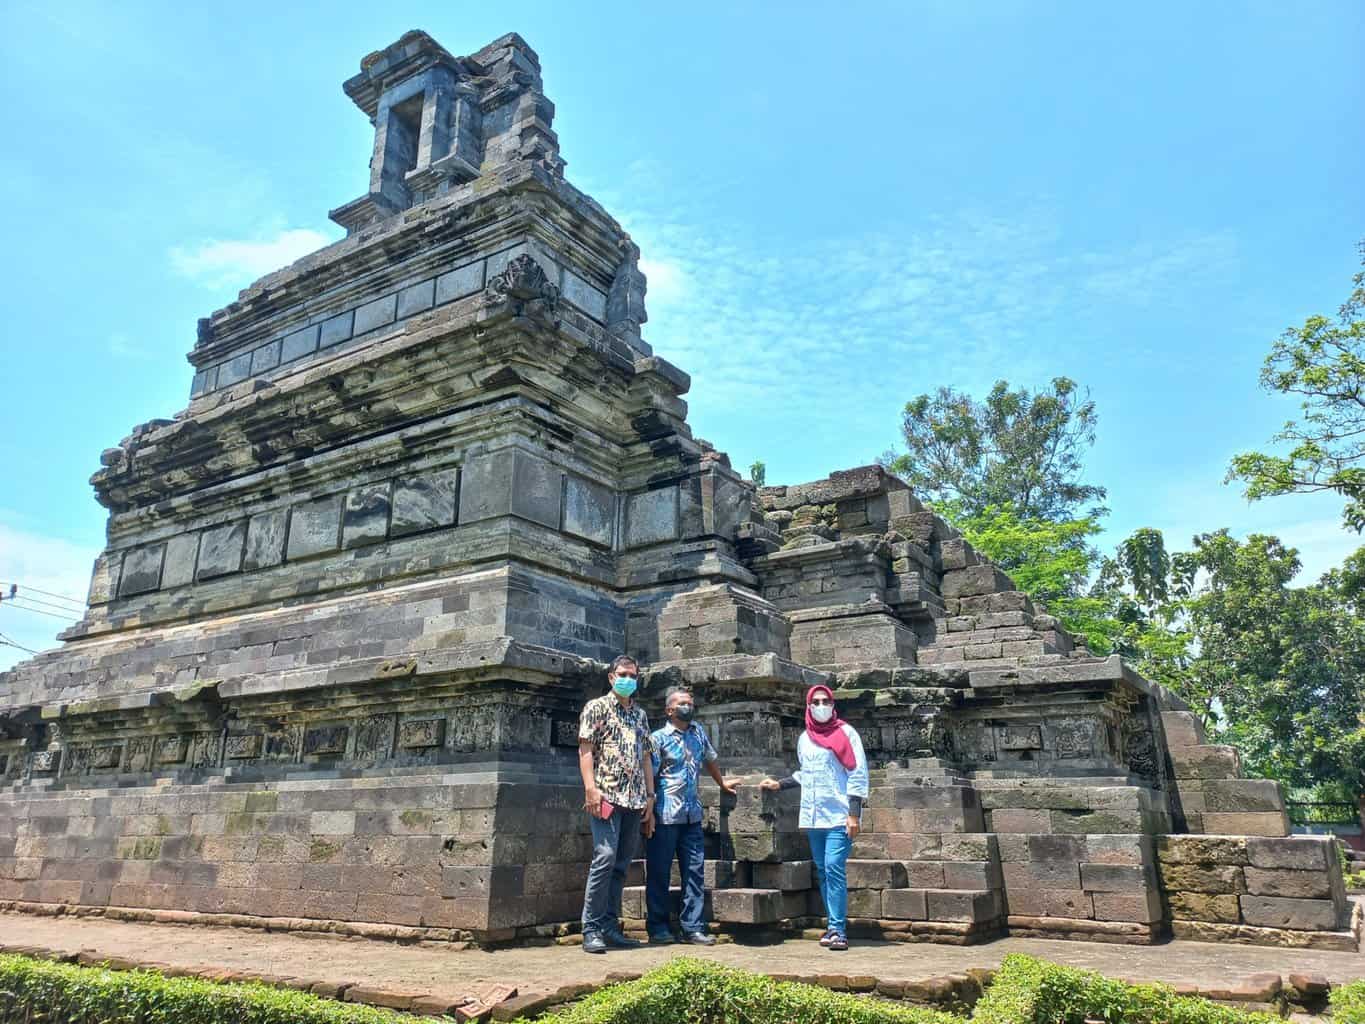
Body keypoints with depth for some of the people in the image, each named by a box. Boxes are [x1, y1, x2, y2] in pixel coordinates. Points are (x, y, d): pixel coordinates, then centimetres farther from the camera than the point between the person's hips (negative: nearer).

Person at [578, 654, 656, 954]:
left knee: (622, 862, 7)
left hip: (635, 800, 6)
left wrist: (650, 797, 14)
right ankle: (592, 929, -7)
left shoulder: (640, 714, 20)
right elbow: (586, 750, -5)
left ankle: (610, 926, 13)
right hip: (607, 795, -6)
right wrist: (590, 788, -16)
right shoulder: (597, 707, 3)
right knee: (605, 856, -14)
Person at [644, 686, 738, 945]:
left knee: (695, 871, 5)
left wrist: (722, 783, 38)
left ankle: (692, 927, 13)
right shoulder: (658, 738, -6)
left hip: (692, 815, 5)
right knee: (659, 873, 3)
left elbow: (710, 759, 28)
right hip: (665, 816, -5)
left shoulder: (698, 732, 11)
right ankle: (658, 928, 14)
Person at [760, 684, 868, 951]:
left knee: (834, 869, -14)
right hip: (813, 818, 6)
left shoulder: (846, 733, -4)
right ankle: (835, 926, 18)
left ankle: (838, 930, -10)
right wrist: (779, 784, 22)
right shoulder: (804, 738, 13)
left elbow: (858, 774, -8)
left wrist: (854, 814, -14)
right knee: (822, 872, 9)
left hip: (839, 817, -6)